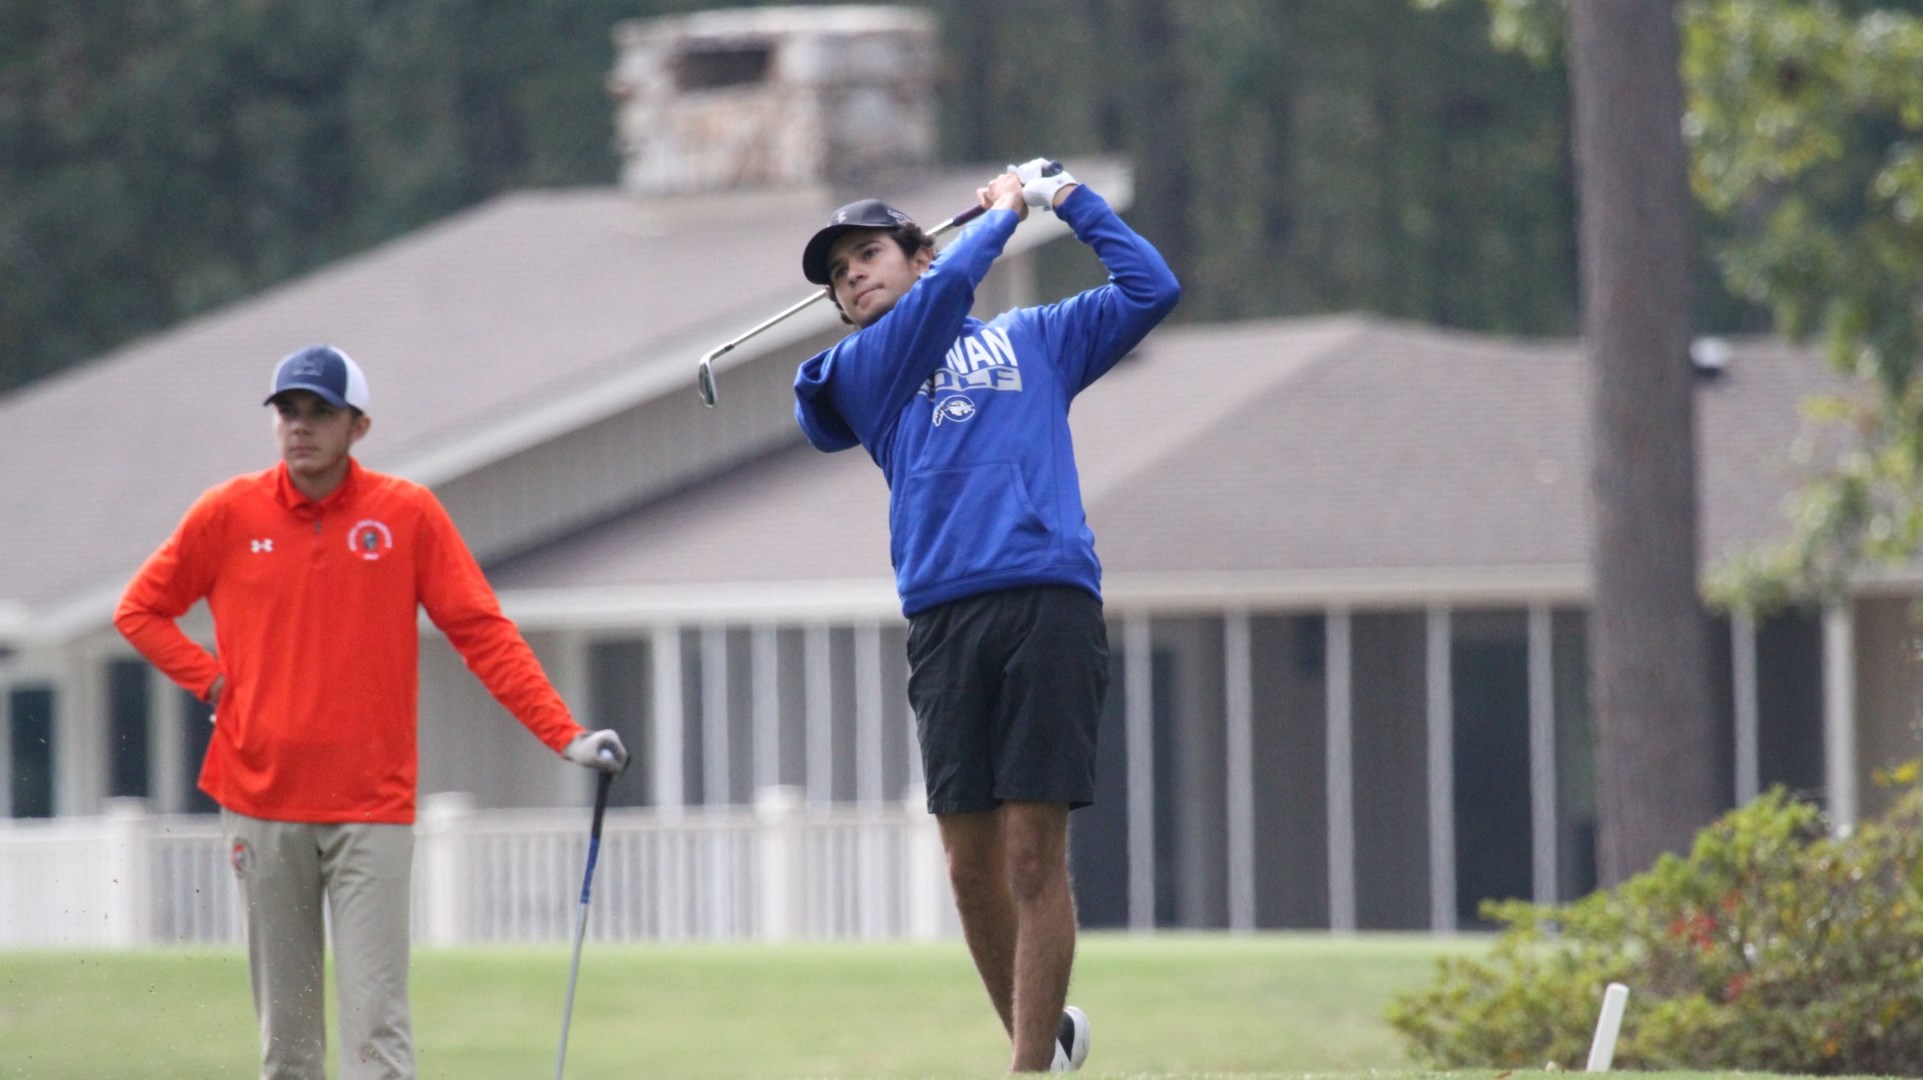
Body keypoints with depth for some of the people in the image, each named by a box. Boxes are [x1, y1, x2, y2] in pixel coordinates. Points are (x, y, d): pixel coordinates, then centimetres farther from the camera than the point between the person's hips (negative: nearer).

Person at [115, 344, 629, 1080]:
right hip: (262, 804, 2)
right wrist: (213, 682, -1)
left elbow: (485, 634, -1)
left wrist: (565, 735, -10)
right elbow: (139, 610, 14)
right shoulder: (229, 514, 3)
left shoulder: (408, 514, -1)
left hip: (372, 808, -2)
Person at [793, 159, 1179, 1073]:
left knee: (1033, 854, -9)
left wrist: (1070, 200, 20)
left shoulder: (1032, 339, 22)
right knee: (971, 866, 1)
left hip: (1049, 605, -1)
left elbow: (1152, 289, 20)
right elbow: (945, 291, 2)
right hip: (944, 619, 2)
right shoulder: (860, 373, 17)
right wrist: (1003, 213, 16)